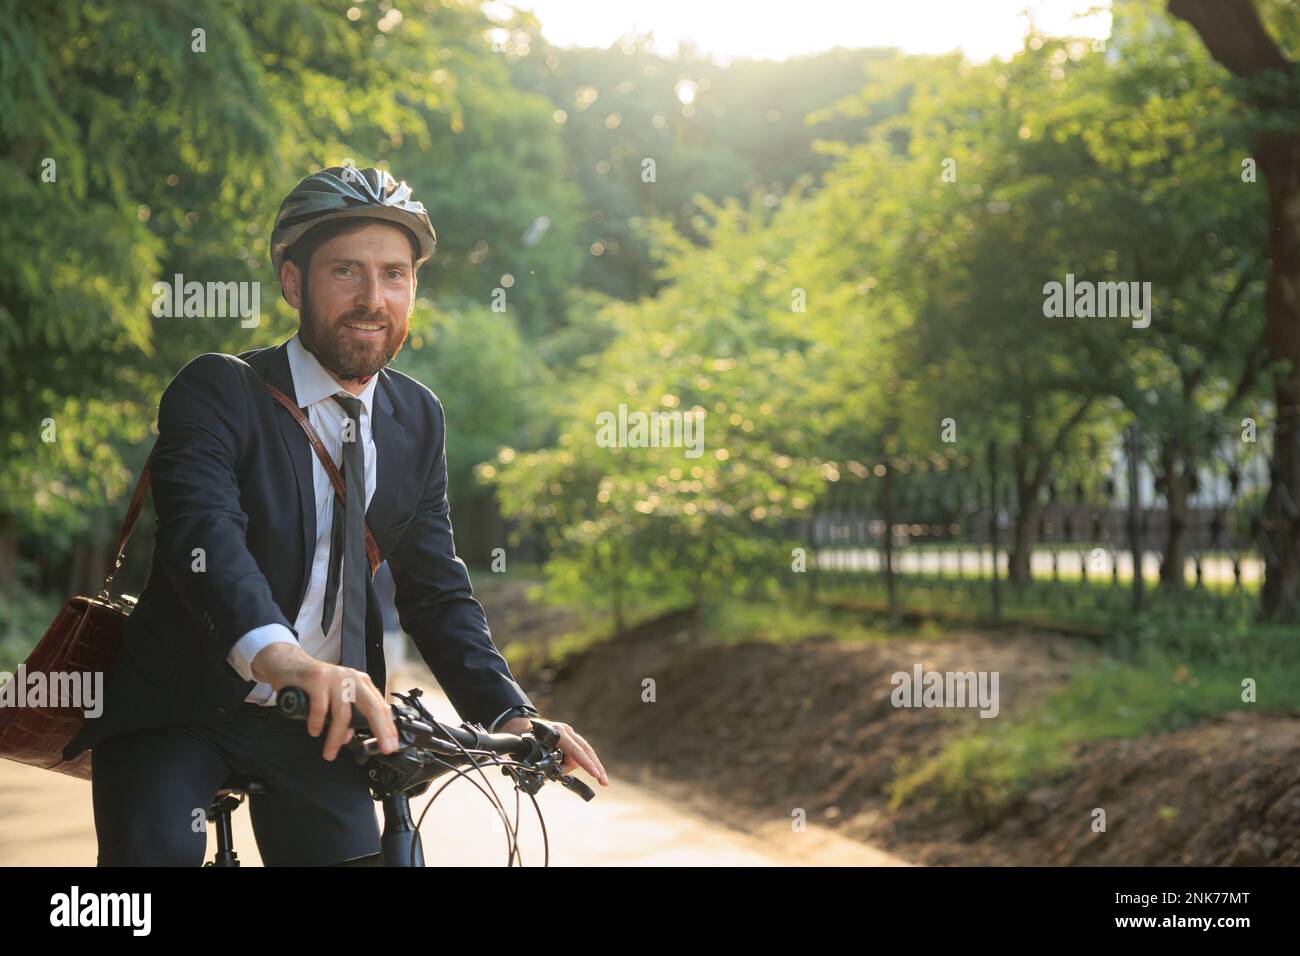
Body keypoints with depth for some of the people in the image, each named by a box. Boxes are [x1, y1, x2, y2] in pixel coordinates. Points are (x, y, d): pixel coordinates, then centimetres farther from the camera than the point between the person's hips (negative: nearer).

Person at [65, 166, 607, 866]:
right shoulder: (216, 391, -12)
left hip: (316, 724, 5)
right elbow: (202, 531, -31)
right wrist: (279, 654, -51)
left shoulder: (418, 420, 5)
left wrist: (510, 716, -13)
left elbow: (436, 592, 4)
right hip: (178, 710, -4)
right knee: (157, 848, -27)